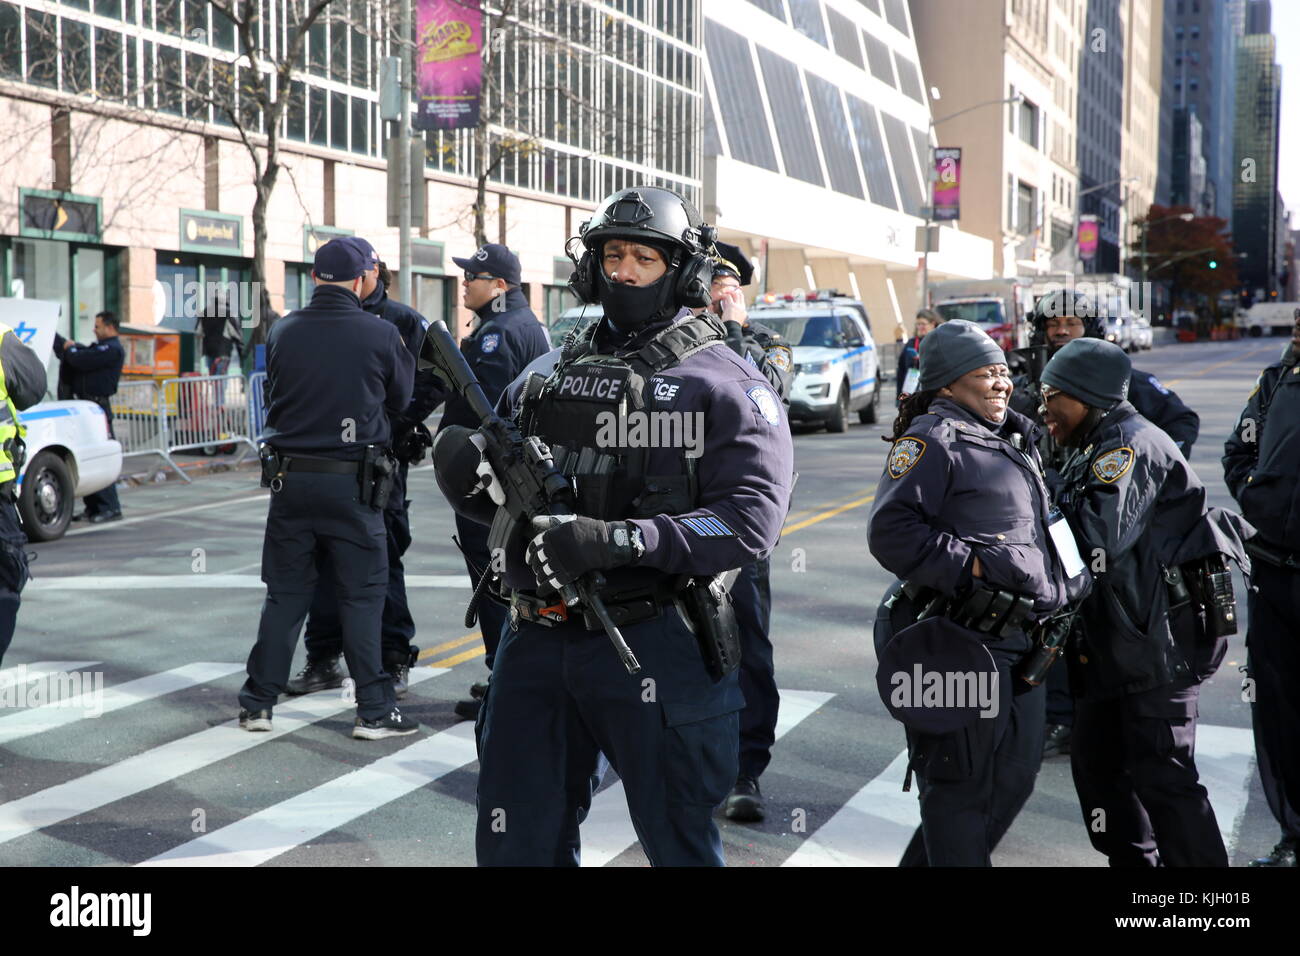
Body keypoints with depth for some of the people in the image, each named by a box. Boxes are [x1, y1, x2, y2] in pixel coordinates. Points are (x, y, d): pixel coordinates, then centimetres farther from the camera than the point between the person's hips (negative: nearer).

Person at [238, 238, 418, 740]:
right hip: (352, 480, -3)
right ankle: (374, 710, 5)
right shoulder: (381, 334, -8)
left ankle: (257, 702, 17)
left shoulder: (282, 332, 1)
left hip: (289, 477, 3)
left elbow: (273, 398, 13)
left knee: (284, 593, 12)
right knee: (362, 595, 4)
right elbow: (401, 400, 6)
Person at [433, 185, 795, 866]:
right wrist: (465, 472, -7)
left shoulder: (726, 385, -3)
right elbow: (498, 496, 18)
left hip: (654, 648, -4)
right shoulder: (547, 374, 13)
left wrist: (618, 539, -26)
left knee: (679, 844, 12)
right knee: (515, 846, 15)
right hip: (536, 642, 5)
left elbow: (752, 520, -16)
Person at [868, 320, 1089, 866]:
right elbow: (890, 530, -20)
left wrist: (1066, 588, 18)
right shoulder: (933, 438, -10)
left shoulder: (1016, 440, 19)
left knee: (1016, 774, 17)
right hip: (961, 642, -10)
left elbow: (1042, 530, 30)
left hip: (1020, 637, 10)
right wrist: (968, 566, -21)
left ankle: (925, 862, 31)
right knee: (962, 781, 0)